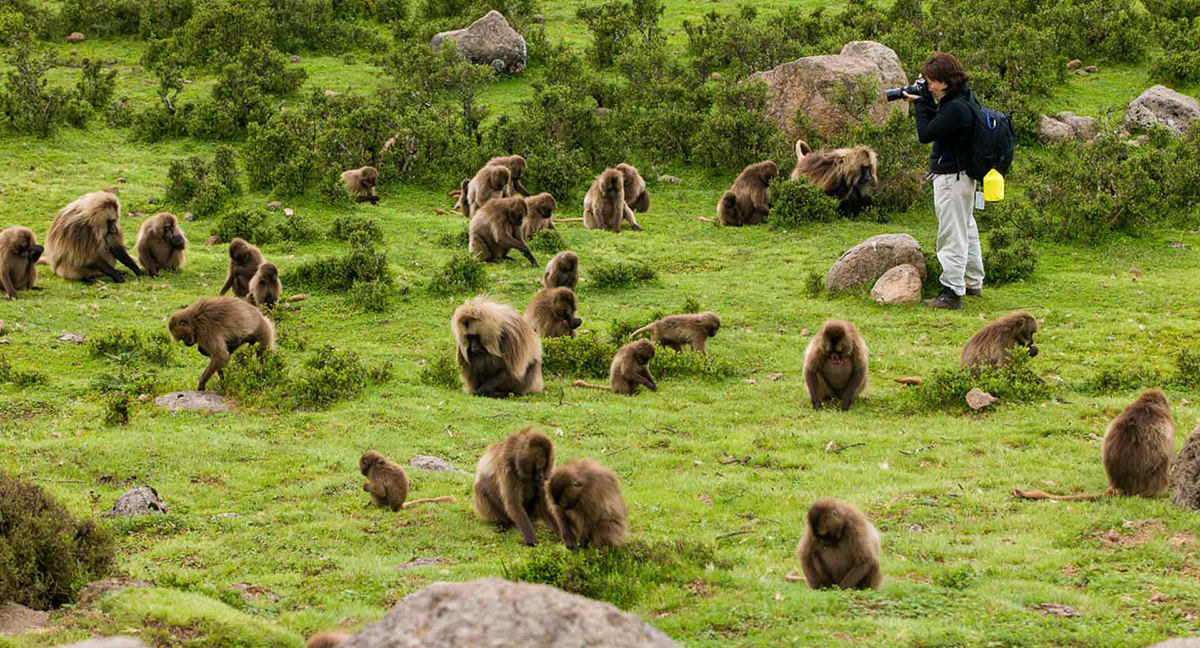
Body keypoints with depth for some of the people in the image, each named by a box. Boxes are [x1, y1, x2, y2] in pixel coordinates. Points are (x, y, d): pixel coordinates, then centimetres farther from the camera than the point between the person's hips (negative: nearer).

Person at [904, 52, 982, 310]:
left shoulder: (955, 108, -26)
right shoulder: (963, 98, 5)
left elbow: (925, 134, -21)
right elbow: (938, 122, 15)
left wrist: (919, 104, -10)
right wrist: (925, 101, 3)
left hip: (951, 177, -11)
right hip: (963, 174, 11)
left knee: (952, 235, -6)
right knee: (966, 228, 21)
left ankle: (952, 293, -3)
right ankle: (973, 283, 33)